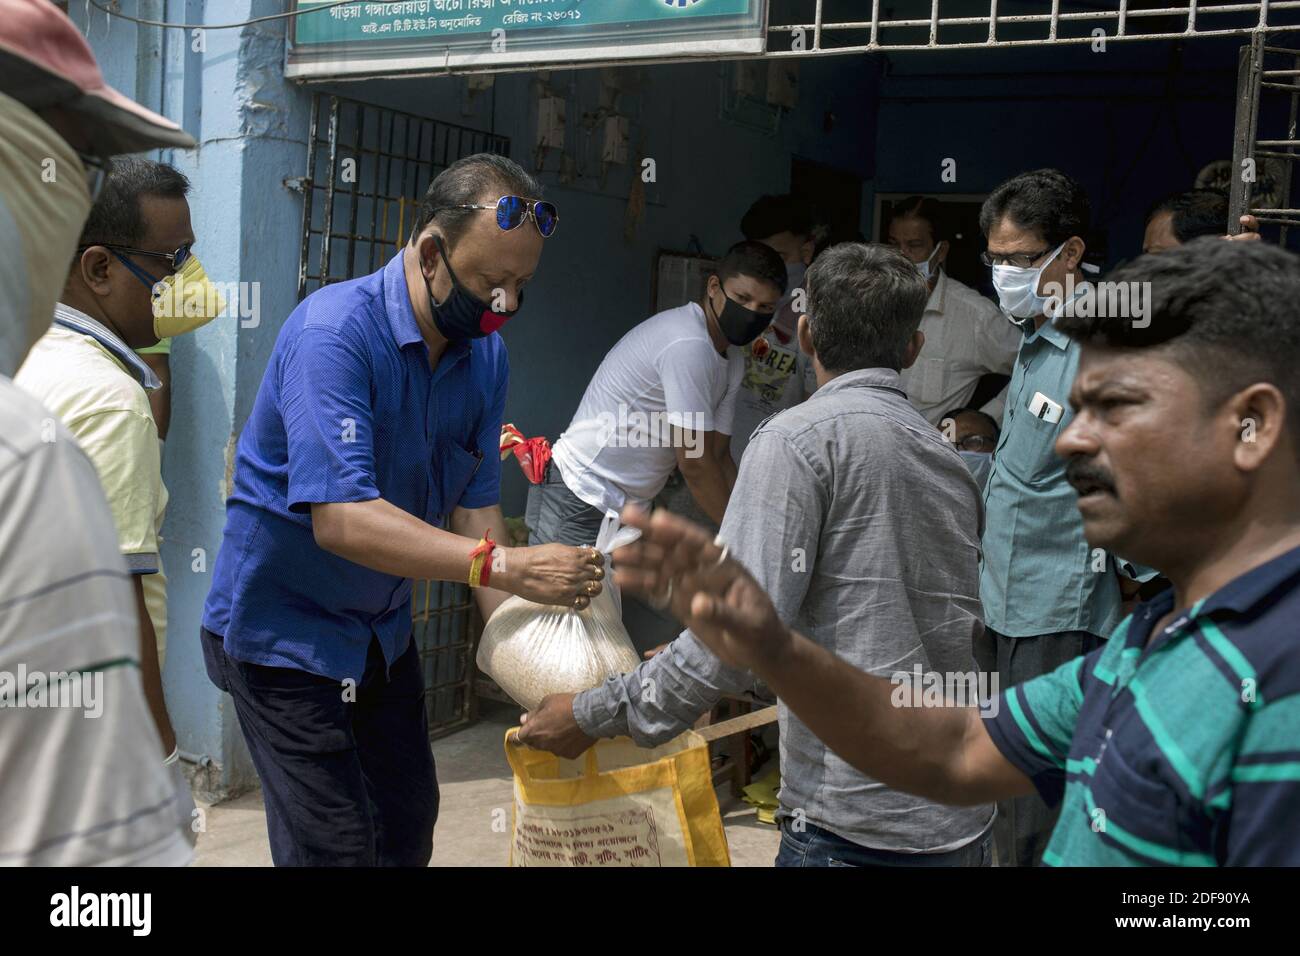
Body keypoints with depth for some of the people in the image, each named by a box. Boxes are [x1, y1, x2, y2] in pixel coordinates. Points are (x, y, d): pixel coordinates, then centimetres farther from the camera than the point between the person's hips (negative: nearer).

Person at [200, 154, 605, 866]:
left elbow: (474, 507, -2)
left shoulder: (485, 352, -3)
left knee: (410, 823, 18)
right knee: (338, 845, -6)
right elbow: (341, 520, -35)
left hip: (383, 630, 7)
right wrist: (510, 567, -38)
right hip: (285, 630, -7)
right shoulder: (334, 332, -26)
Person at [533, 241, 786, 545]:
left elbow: (718, 458, 9)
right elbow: (694, 462, -20)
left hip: (625, 506, 10)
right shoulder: (687, 344, -22)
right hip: (579, 506, -9)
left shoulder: (732, 365, 8)